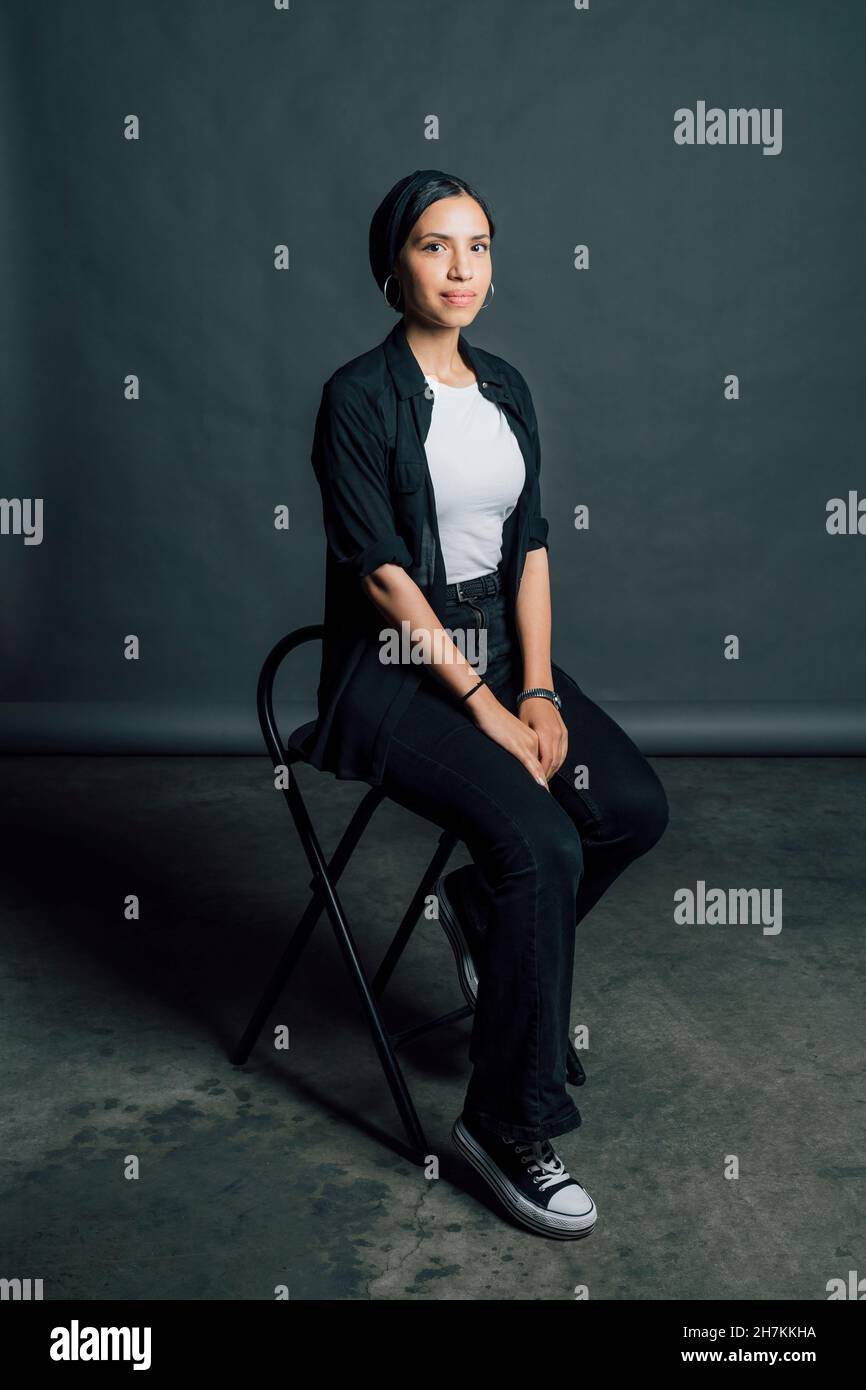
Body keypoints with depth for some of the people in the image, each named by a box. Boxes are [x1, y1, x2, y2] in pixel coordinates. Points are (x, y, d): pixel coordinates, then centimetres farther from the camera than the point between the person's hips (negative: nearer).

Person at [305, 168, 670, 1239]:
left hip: (496, 645, 7)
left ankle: (486, 911, 16)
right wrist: (485, 706, -19)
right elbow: (383, 573, -16)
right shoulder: (359, 396, -11)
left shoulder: (504, 388, 10)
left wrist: (539, 690, -5)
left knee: (635, 807, -13)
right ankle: (508, 1124, -9)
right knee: (541, 845, -25)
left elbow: (531, 545, 7)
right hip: (394, 671, -7)